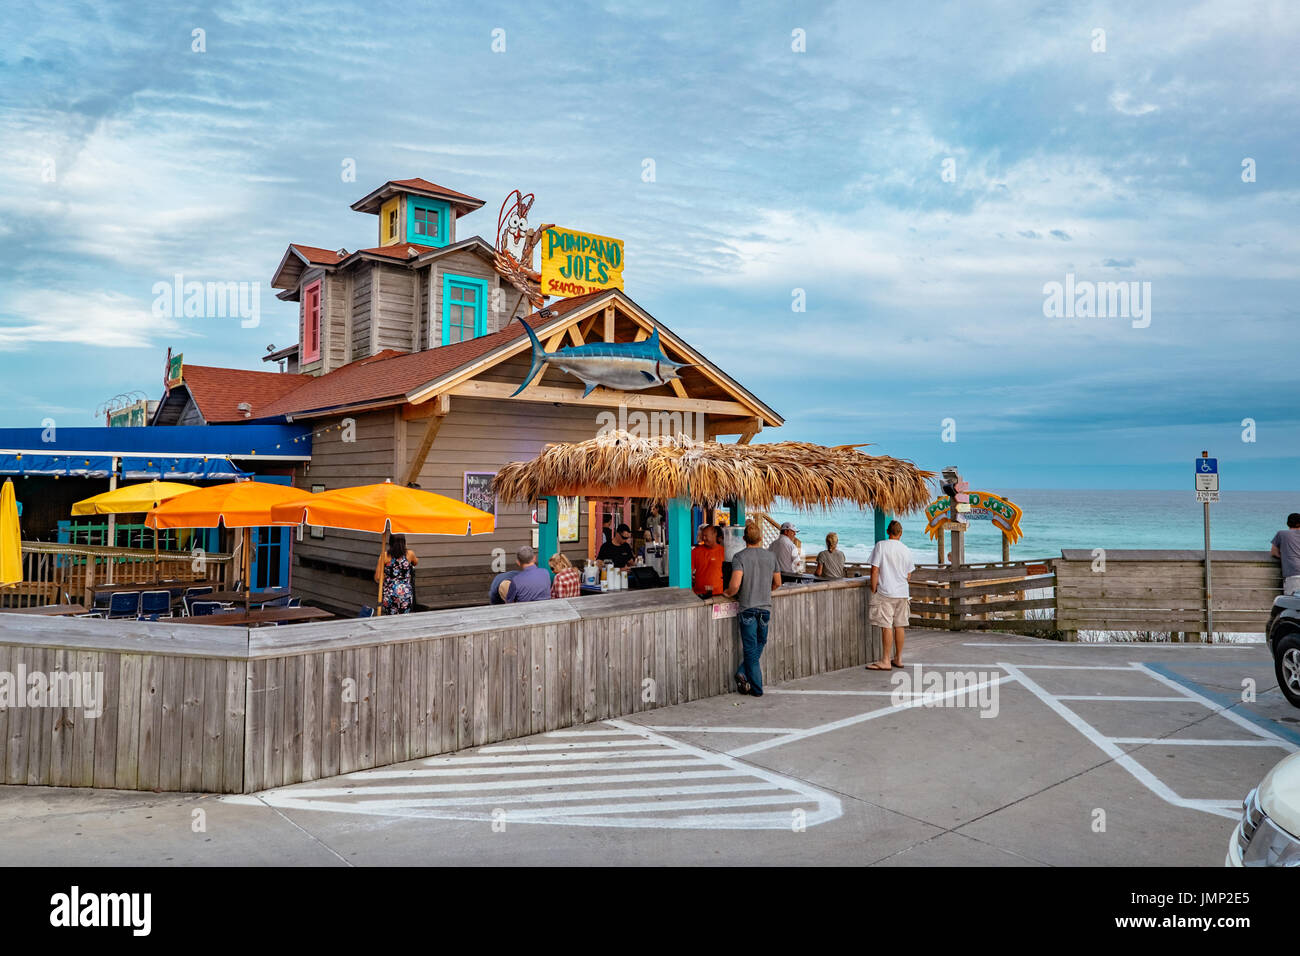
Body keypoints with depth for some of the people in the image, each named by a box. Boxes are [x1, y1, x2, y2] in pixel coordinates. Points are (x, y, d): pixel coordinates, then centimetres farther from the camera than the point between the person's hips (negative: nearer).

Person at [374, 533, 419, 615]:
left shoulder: (385, 555, -6)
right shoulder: (409, 554, -3)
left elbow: (377, 578, -3)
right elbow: (416, 562, 21)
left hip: (389, 593, 0)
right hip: (405, 593, 0)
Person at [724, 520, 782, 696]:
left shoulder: (739, 556, -9)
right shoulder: (771, 556, 4)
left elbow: (735, 585, -20)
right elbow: (777, 583, 13)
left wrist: (728, 593, 0)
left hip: (747, 607, -3)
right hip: (765, 607, 3)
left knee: (750, 649, 2)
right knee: (759, 645, 18)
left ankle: (757, 688, 2)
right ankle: (744, 673, 7)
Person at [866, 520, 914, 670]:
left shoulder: (880, 546, -7)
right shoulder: (906, 550, 6)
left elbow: (875, 570, -10)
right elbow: (909, 574, 12)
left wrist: (873, 590, -3)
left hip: (885, 592, -5)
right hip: (902, 593, 5)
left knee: (886, 626, -4)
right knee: (899, 626, 11)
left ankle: (886, 661, -3)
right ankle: (898, 659, 19)